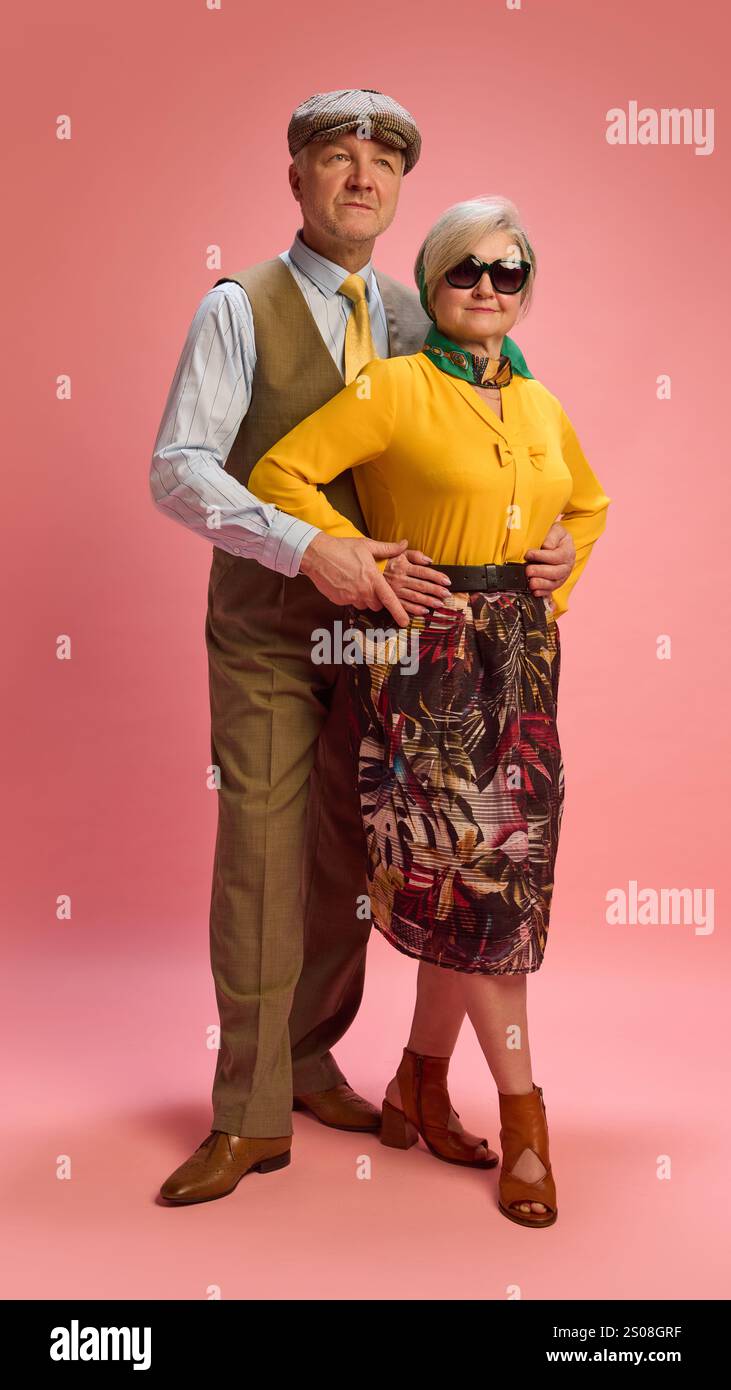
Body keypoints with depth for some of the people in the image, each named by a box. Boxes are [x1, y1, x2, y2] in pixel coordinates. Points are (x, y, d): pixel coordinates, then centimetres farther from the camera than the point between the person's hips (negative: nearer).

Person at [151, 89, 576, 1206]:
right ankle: (252, 1115, 12)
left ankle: (308, 1060, 31)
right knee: (262, 860, -2)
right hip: (266, 631, -4)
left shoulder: (412, 317, 9)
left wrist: (544, 539, -7)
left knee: (349, 859, 11)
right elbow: (179, 469, -14)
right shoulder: (241, 308, -5)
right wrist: (309, 550, -26)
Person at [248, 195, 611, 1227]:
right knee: (475, 873, -3)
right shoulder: (396, 387, -5)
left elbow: (590, 505, 29)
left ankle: (421, 1085, 27)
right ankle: (523, 1112, 13)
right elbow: (280, 474, -11)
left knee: (476, 880, 8)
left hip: (521, 656, 6)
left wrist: (558, 588, 14)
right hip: (425, 653, -6)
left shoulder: (542, 406, 14)